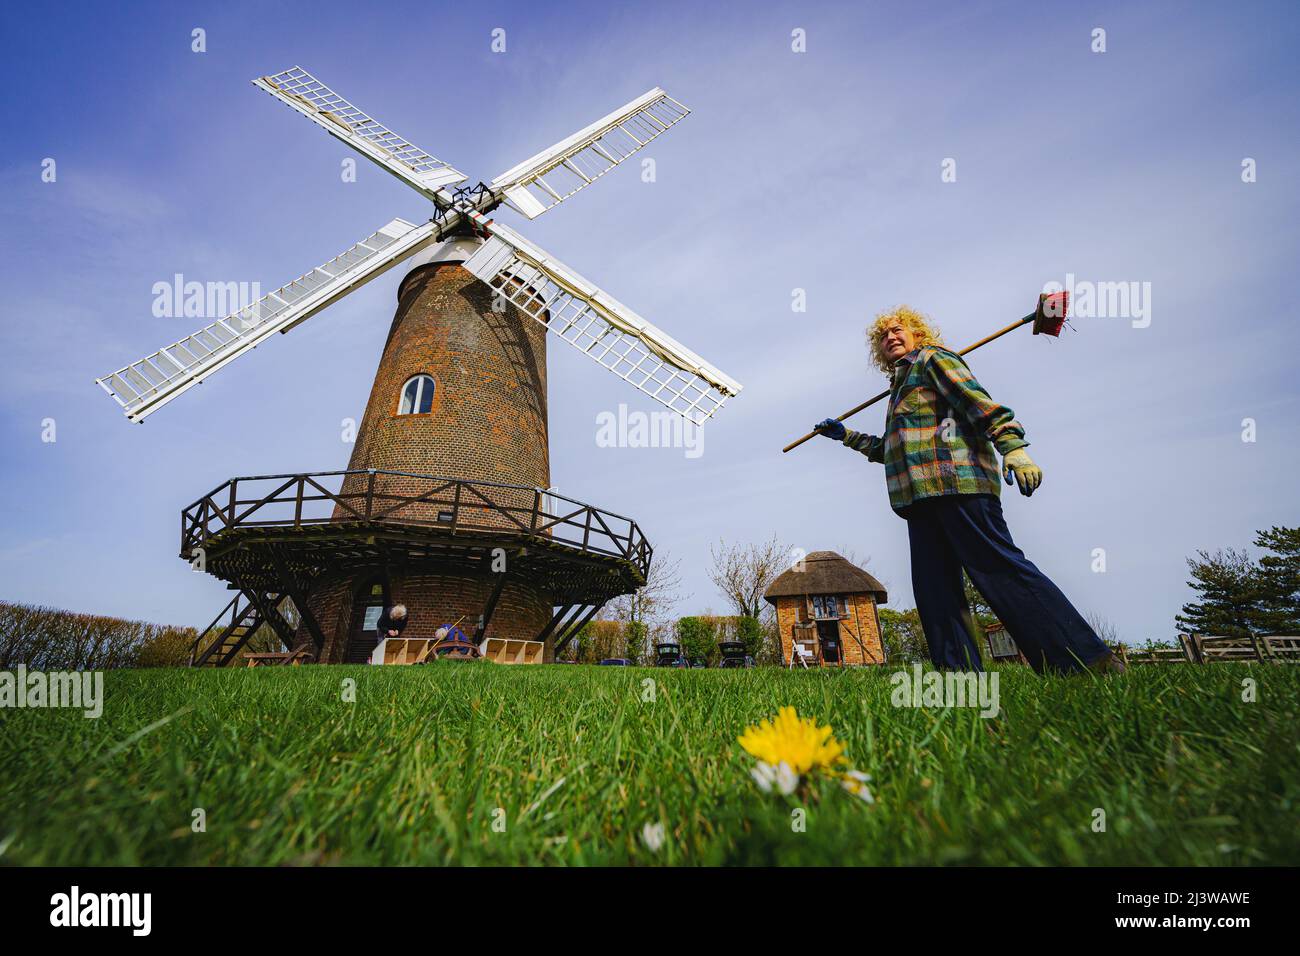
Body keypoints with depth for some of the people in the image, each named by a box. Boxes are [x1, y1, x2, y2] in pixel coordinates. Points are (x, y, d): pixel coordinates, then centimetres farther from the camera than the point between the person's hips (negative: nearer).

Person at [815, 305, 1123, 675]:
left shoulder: (932, 358, 9)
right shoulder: (901, 386, 33)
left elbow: (978, 401, -8)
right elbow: (888, 450, 40)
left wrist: (1012, 446, -21)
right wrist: (846, 434, 39)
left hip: (955, 479, -9)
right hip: (922, 497, 9)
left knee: (1001, 569, -14)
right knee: (934, 588, 1)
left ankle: (1086, 661, -9)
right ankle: (959, 670, 1)